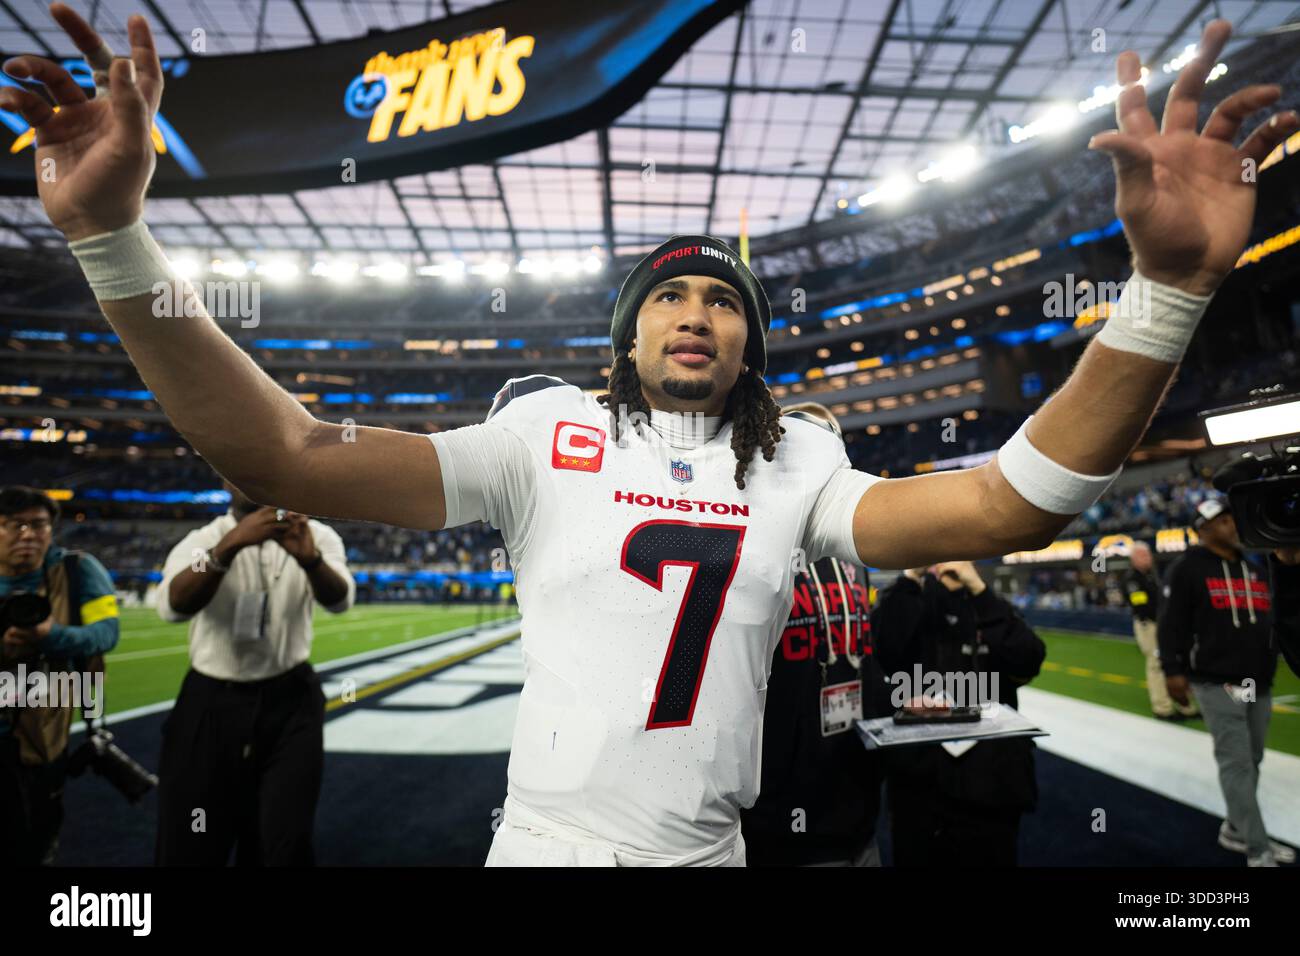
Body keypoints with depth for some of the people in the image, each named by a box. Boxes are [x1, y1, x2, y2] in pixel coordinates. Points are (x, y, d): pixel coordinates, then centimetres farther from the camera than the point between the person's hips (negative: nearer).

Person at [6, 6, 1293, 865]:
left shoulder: (795, 470, -1)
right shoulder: (546, 436, -7)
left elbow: (1007, 503, -13)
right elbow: (284, 453, -15)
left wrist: (1167, 284, -23)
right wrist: (112, 237, -23)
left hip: (708, 848, 2)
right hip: (542, 838, -1)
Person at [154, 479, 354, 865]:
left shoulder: (316, 536, -4)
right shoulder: (200, 542, -3)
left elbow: (339, 600, -21)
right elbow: (173, 606, -23)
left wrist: (310, 558, -43)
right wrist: (230, 545, -39)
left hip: (290, 703, 0)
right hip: (211, 705, 1)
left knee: (285, 845, 3)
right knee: (189, 846, 11)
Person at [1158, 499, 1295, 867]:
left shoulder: (1255, 570, 15)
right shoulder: (1190, 568, -6)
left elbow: (1271, 621, 22)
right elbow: (1171, 622, -10)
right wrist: (1173, 670, -15)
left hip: (1259, 684, 7)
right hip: (1217, 683, -7)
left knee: (1251, 761, 14)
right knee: (1236, 763, -7)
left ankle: (1237, 831, 28)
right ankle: (1259, 852, -3)